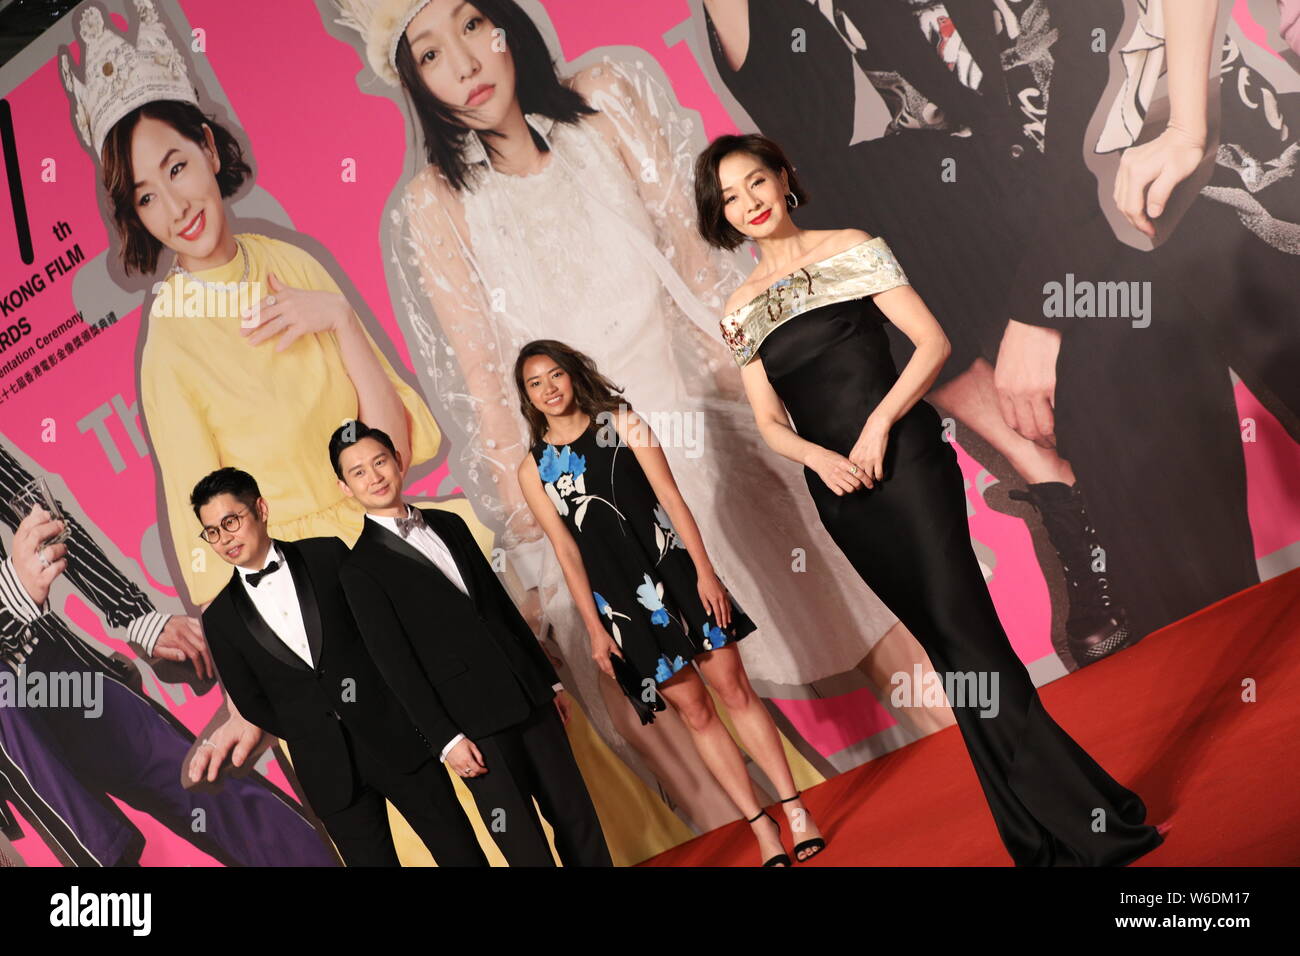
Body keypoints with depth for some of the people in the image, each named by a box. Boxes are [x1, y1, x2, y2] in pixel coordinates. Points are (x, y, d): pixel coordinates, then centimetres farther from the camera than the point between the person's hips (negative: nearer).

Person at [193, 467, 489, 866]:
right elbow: (252, 704, 8)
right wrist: (311, 736, 3)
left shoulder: (328, 555, 1)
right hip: (327, 768, 1)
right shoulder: (220, 619, 3)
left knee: (462, 852, 3)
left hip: (393, 733, 0)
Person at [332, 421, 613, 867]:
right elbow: (395, 663, -9)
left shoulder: (449, 524, 13)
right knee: (523, 844, 1)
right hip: (473, 724, -5)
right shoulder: (360, 569, -4)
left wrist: (550, 679, 17)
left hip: (529, 698, 5)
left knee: (575, 813, 9)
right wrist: (445, 738, -14)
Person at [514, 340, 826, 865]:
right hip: (620, 599, 0)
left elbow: (670, 497, -3)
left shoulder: (621, 422, 1)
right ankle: (763, 829, 13)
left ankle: (795, 808, 10)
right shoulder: (533, 469, 2)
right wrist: (594, 628, -2)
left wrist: (705, 571, -9)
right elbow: (566, 551, 0)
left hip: (676, 572, 0)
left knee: (735, 689, 0)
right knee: (696, 711, 5)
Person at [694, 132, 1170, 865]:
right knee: (943, 638, 7)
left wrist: (878, 424, -14)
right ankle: (1041, 836, 16)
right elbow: (770, 422, 11)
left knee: (960, 624, -10)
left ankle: (1086, 821, 0)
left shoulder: (853, 250, 2)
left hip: (903, 458, -3)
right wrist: (819, 458, -9)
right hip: (837, 489, 4)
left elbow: (934, 342, -3)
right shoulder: (741, 311, 12)